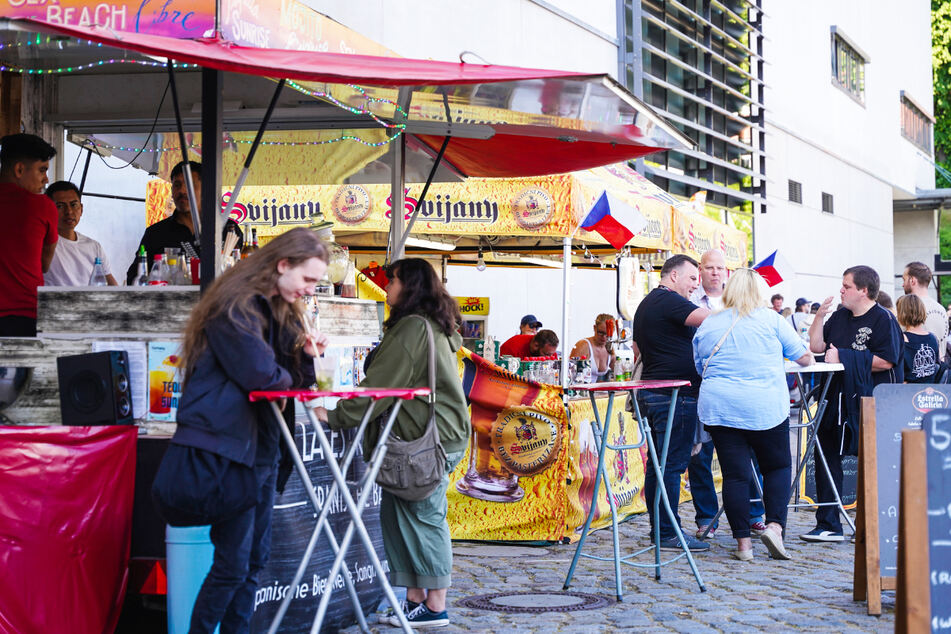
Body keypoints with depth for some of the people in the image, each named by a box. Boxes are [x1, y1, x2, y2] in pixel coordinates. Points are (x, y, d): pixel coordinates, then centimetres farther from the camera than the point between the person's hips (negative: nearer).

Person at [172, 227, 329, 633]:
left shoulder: (283, 312, 16)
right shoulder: (237, 307, -13)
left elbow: (295, 382, 18)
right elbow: (261, 375, -21)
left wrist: (307, 355, 0)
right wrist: (286, 378, -1)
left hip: (261, 446, 9)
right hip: (226, 445, -9)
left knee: (254, 560, 11)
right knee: (233, 563, -7)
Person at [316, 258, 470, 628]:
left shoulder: (411, 327, -13)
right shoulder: (435, 327, 20)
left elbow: (379, 387, -16)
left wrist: (335, 416, -12)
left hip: (428, 439, -10)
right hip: (434, 434, 10)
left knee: (424, 516, -4)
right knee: (396, 513, 10)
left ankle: (435, 606, 2)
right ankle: (416, 599, 14)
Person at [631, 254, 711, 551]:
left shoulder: (645, 304, 20)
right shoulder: (668, 301, -13)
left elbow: (637, 348, 28)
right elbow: (710, 319, -23)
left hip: (650, 391, 10)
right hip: (675, 394, -10)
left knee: (657, 463, 12)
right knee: (672, 465, -7)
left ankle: (657, 527, 17)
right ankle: (669, 534, -5)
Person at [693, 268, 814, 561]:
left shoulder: (708, 325, 10)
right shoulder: (771, 320, 1)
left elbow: (700, 367, 20)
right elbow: (804, 357, 9)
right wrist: (809, 358, 32)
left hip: (719, 408, 2)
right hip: (765, 408, -2)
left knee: (734, 474, 3)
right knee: (777, 467, 13)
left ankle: (743, 542, 3)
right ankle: (774, 525, -4)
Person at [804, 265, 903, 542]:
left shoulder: (883, 319, -9)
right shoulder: (839, 317, 14)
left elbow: (885, 361, -18)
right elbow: (816, 346, 12)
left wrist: (843, 358, -16)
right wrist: (820, 316, 1)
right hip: (837, 399, 7)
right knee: (826, 457, 5)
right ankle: (828, 526, 11)